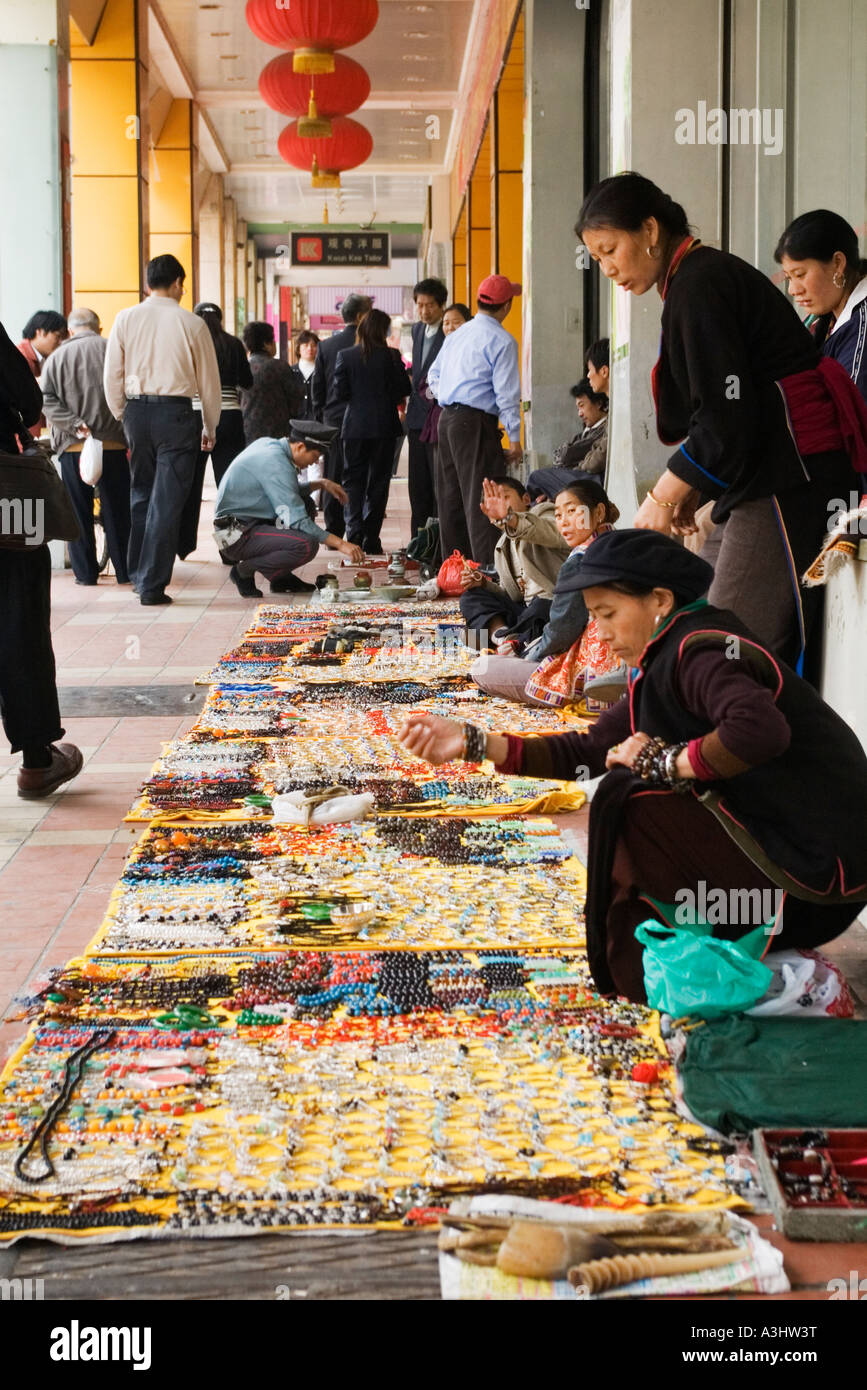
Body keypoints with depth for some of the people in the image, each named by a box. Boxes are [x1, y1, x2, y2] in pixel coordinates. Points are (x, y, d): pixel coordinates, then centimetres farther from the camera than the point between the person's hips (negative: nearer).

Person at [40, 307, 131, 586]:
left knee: (79, 511, 6)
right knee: (116, 510, 6)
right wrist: (126, 429, 7)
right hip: (113, 443, 0)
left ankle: (85, 572, 6)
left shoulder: (57, 357, 4)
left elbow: (47, 400, -6)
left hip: (73, 446, 0)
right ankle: (124, 570, 9)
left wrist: (75, 424, -10)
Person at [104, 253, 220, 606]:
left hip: (136, 410, 3)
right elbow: (209, 381, 2)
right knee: (167, 502, 0)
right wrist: (210, 428, 14)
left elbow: (112, 376, 5)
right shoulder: (191, 323, -4)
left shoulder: (125, 319, 2)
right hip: (175, 413, -3)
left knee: (140, 495, 18)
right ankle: (152, 584, -1)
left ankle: (138, 575, 25)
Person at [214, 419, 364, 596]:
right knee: (307, 545, -25)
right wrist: (340, 544, -22)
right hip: (238, 535, -10)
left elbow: (287, 493, 25)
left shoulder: (268, 444, 7)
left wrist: (321, 484, 13)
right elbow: (297, 520, -24)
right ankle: (245, 570, -7)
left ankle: (281, 577, 13)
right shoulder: (276, 462, -21)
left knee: (306, 503, 18)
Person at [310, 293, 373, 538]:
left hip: (333, 420, 3)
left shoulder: (326, 346, 4)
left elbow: (316, 387, 6)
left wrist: (321, 418, 14)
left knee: (334, 479, 8)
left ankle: (333, 532, 9)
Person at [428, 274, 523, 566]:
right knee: (481, 498, -9)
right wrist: (514, 437, -9)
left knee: (451, 497, 13)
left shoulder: (458, 334, 15)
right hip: (475, 422, -8)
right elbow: (506, 392, -12)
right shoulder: (501, 341, -10)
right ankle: (485, 566, -14)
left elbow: (433, 375, 23)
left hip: (447, 420, 8)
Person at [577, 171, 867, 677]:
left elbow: (727, 417, -17)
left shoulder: (698, 286, -10)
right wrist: (689, 489, 15)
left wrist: (666, 496, -8)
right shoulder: (700, 278, 21)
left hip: (789, 474, -10)